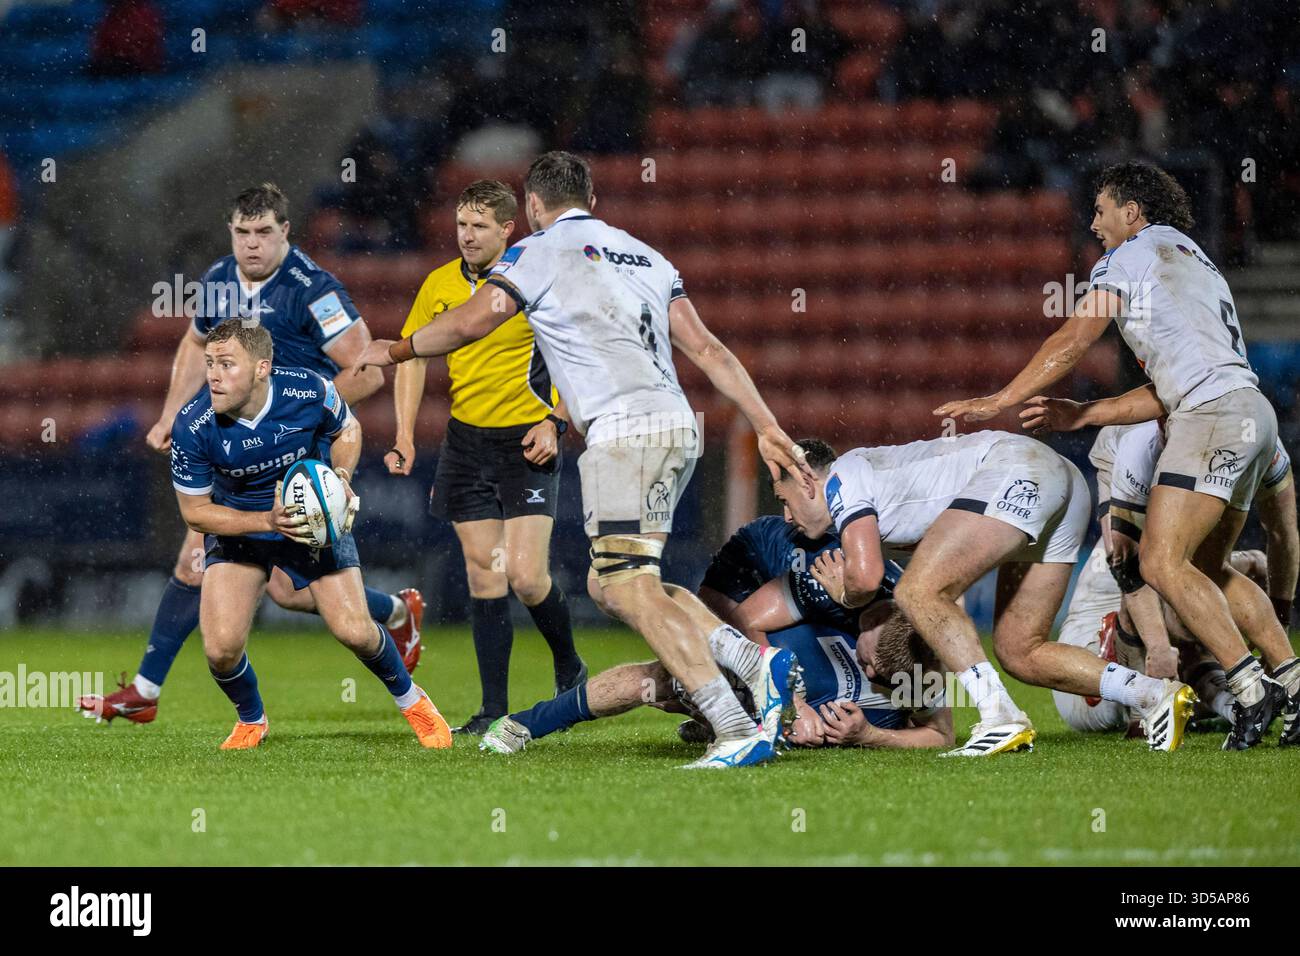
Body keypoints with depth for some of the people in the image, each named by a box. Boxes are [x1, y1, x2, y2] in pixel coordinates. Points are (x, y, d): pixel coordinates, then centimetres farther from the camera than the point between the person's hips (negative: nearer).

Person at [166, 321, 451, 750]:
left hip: (315, 517, 0)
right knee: (221, 649, -14)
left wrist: (341, 477, -19)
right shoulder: (193, 426, -27)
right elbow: (195, 512, -16)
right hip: (236, 523, 0)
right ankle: (251, 721, 20)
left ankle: (410, 699, 23)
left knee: (354, 631, -10)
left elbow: (347, 429, 0)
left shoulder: (309, 391, -25)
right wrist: (268, 521, -29)